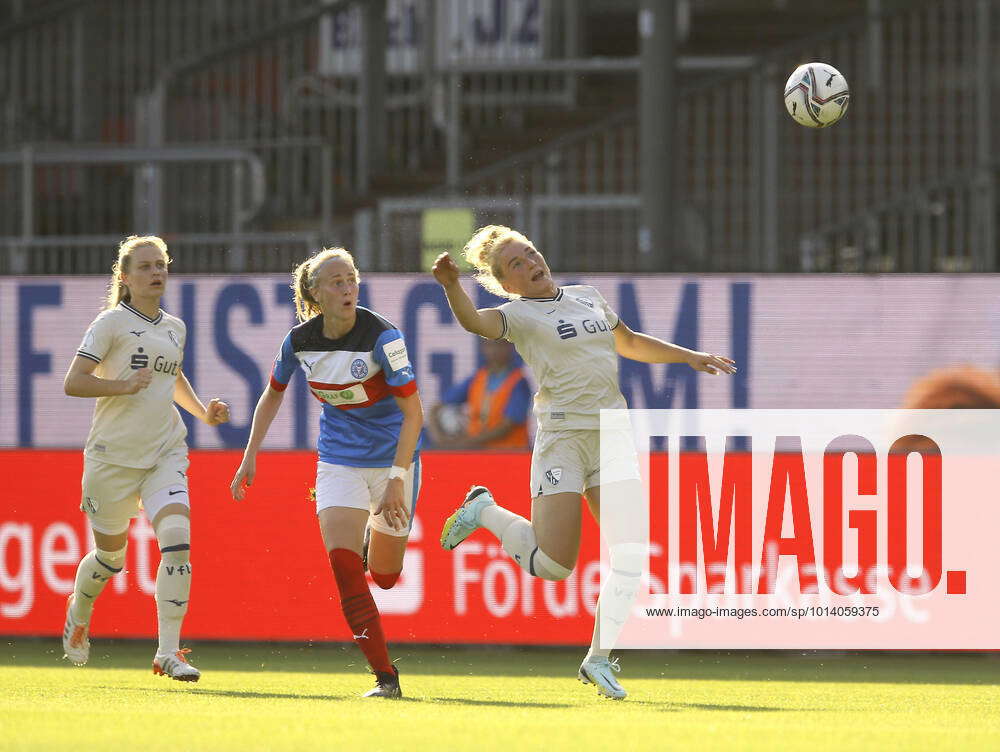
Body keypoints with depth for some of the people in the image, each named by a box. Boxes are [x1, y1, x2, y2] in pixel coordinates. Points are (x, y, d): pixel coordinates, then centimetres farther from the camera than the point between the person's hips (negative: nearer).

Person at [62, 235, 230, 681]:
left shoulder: (174, 328, 13)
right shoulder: (111, 322, -5)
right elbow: (73, 383, -11)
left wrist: (203, 413, 18)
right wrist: (124, 384, -22)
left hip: (165, 455, 4)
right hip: (114, 455, -4)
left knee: (177, 539, -19)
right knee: (111, 555, 9)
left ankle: (168, 652, -19)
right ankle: (79, 611, 44)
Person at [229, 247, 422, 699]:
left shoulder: (382, 336, -21)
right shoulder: (299, 341, -8)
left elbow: (413, 413, -20)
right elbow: (273, 395, 12)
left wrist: (397, 480, -27)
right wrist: (250, 457, 10)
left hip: (393, 455, -2)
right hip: (339, 457, 2)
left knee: (385, 577, 7)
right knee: (343, 565, -18)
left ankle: (377, 532, 45)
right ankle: (385, 677, -12)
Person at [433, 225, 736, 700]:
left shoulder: (587, 298, 15)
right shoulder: (520, 315, -4)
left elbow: (629, 343, 32)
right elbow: (475, 321, -27)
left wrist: (689, 357, 31)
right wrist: (451, 287, -46)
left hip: (612, 436, 5)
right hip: (562, 436, -5)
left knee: (631, 554, -9)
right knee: (552, 565, -10)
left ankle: (599, 659, 4)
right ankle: (484, 511, 19)